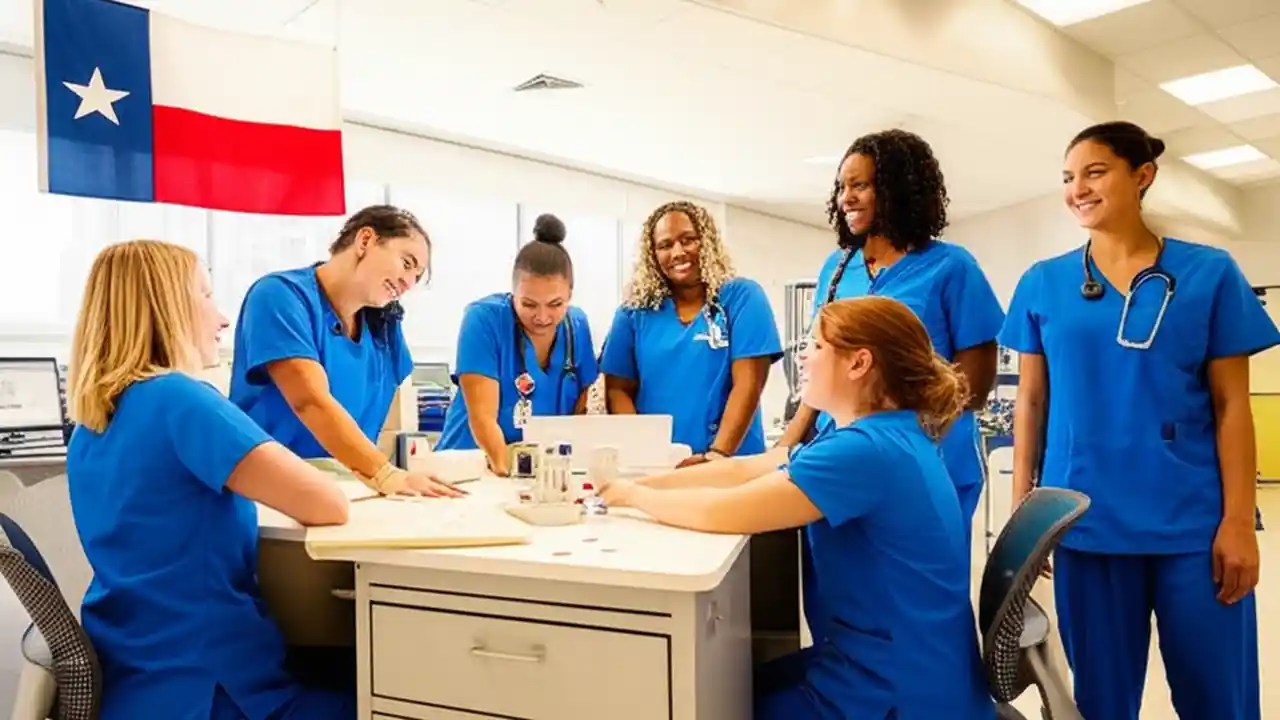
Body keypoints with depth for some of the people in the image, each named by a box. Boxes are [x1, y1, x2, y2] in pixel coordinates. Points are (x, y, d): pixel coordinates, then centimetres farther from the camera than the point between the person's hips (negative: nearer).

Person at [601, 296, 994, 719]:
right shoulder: (883, 434, 5)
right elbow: (744, 470, 5)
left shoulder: (867, 450, -27)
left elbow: (720, 514, -27)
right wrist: (640, 483, -1)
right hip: (882, 662, 8)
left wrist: (633, 496, -9)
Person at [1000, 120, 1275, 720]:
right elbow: (1031, 402, 6)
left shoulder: (1210, 273, 0)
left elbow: (1231, 406, 0)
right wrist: (1023, 506, 4)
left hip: (1192, 523, -1)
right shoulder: (1042, 284, 3)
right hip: (1086, 522, 1)